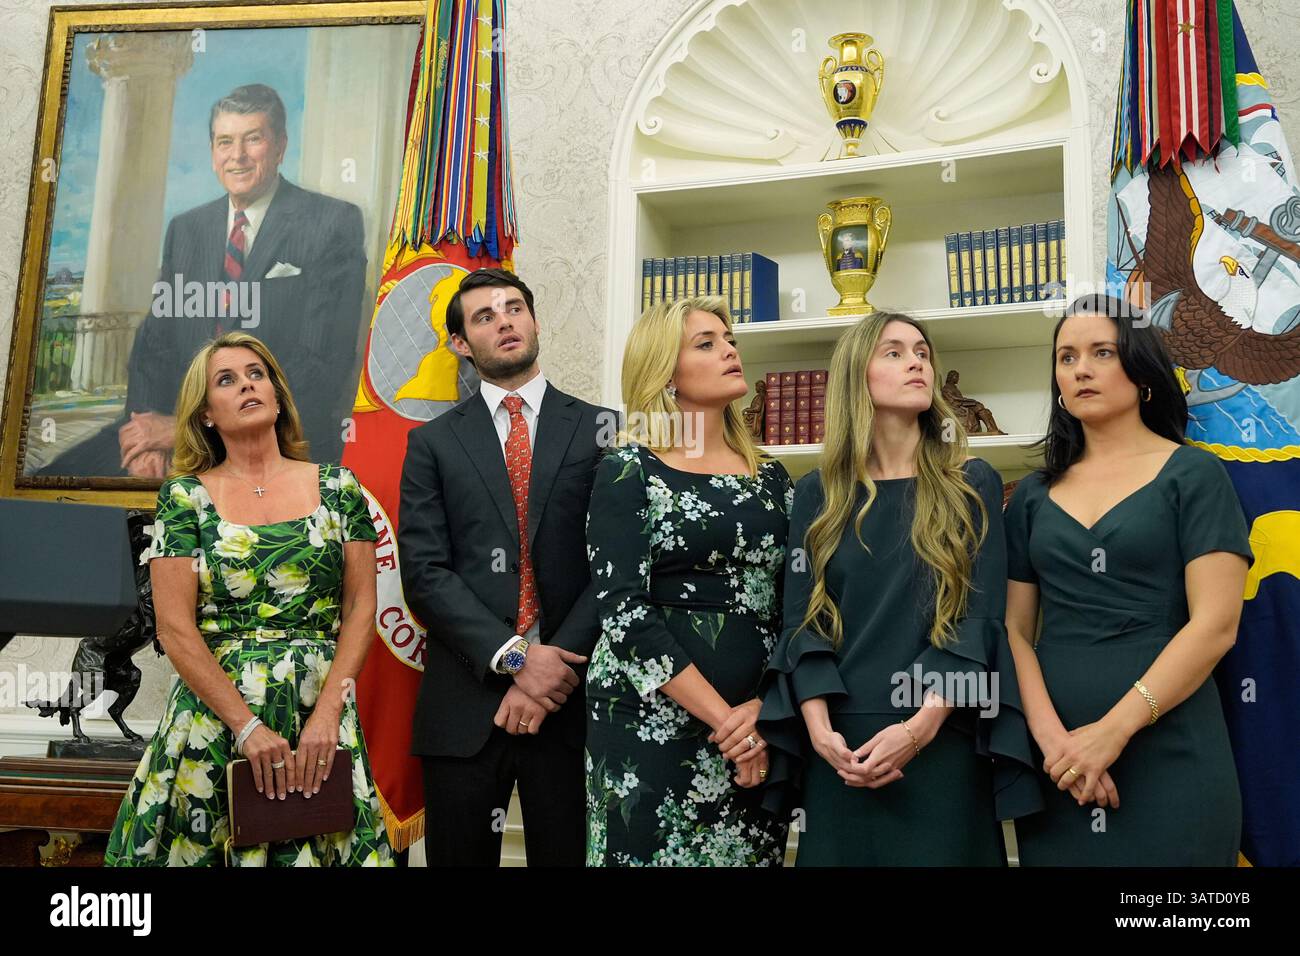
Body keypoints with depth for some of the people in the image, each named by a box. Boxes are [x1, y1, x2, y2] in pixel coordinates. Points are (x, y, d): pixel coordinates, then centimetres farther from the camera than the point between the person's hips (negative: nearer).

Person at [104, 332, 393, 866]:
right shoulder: (185, 495, 1)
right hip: (213, 717, -1)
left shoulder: (336, 487, 4)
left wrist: (327, 713, -10)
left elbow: (361, 608, 2)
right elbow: (175, 628, -5)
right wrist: (247, 725, -13)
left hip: (321, 718, 1)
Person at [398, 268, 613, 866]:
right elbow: (424, 572, -2)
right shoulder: (433, 443, 7)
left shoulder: (600, 430, 6)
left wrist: (558, 668, -12)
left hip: (572, 698, 0)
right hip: (464, 703, 1)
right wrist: (514, 658, -13)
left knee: (566, 853, 9)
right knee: (459, 855, 10)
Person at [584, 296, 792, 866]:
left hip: (755, 729, 4)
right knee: (654, 852, 7)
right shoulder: (628, 471, -4)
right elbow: (624, 610, -13)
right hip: (651, 721, -4)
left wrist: (764, 709, -9)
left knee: (752, 853, 12)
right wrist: (723, 717, -15)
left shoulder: (770, 476, 10)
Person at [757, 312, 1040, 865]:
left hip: (943, 745, -1)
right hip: (841, 747, 1)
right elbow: (801, 621, 2)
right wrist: (820, 730, -12)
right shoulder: (817, 494, 7)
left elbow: (981, 617, -5)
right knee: (839, 853, 10)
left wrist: (920, 726, -16)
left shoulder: (973, 485, 3)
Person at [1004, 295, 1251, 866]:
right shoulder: (1033, 496, 9)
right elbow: (1014, 630, 4)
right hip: (1056, 762, 3)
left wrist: (1113, 731, -17)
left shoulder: (1193, 476, -1)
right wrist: (1051, 736, -11)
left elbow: (1215, 625, -10)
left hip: (1168, 758, -3)